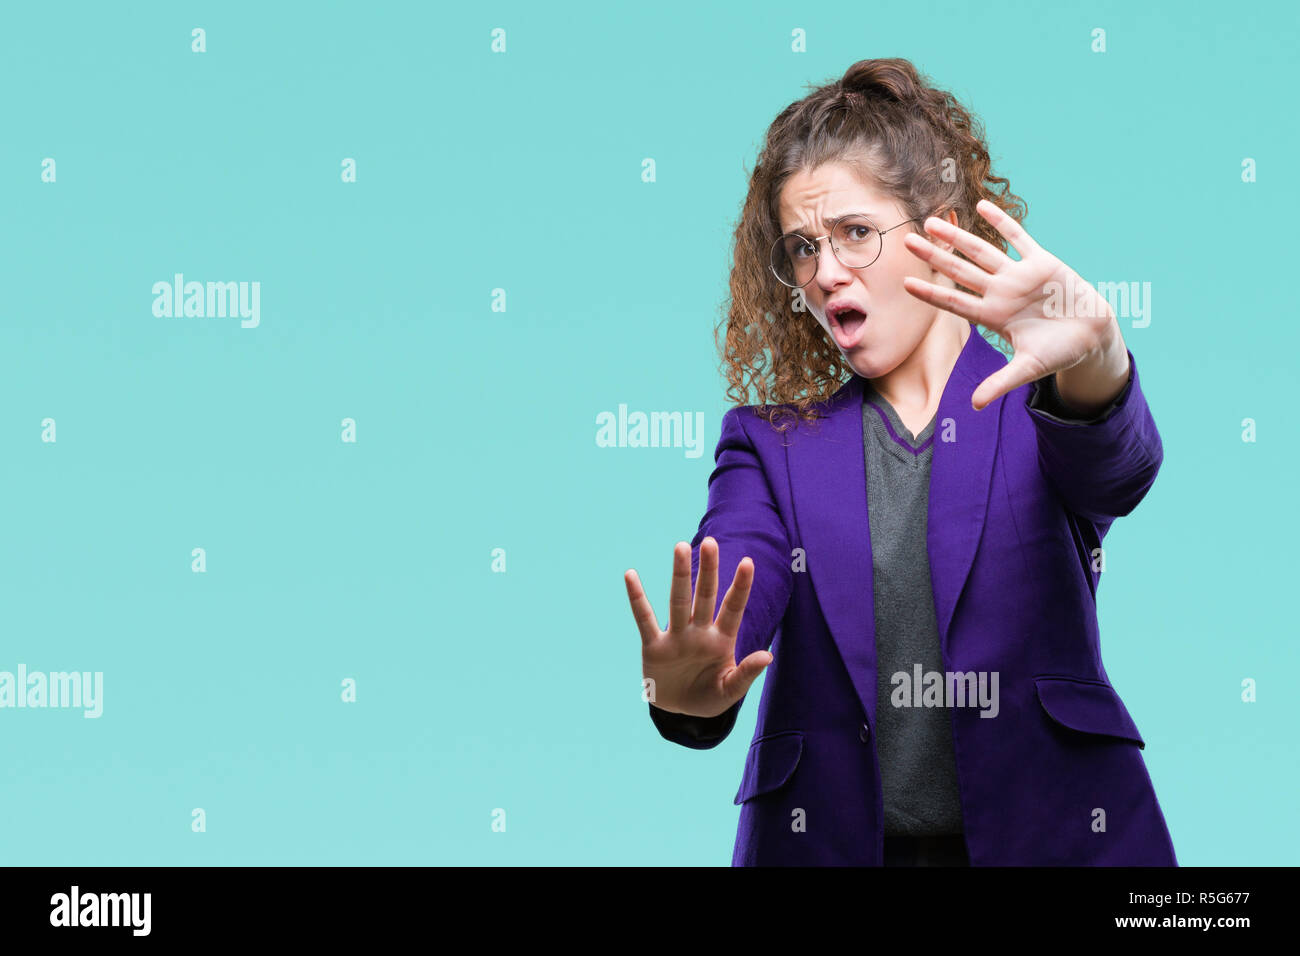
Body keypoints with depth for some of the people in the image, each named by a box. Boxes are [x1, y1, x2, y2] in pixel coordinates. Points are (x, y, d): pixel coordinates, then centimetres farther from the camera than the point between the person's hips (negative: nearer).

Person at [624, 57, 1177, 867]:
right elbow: (732, 576, -10)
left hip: (1051, 833, -1)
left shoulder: (1045, 412, 4)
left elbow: (1116, 466, -19)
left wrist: (1092, 363, -41)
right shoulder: (770, 443, 9)